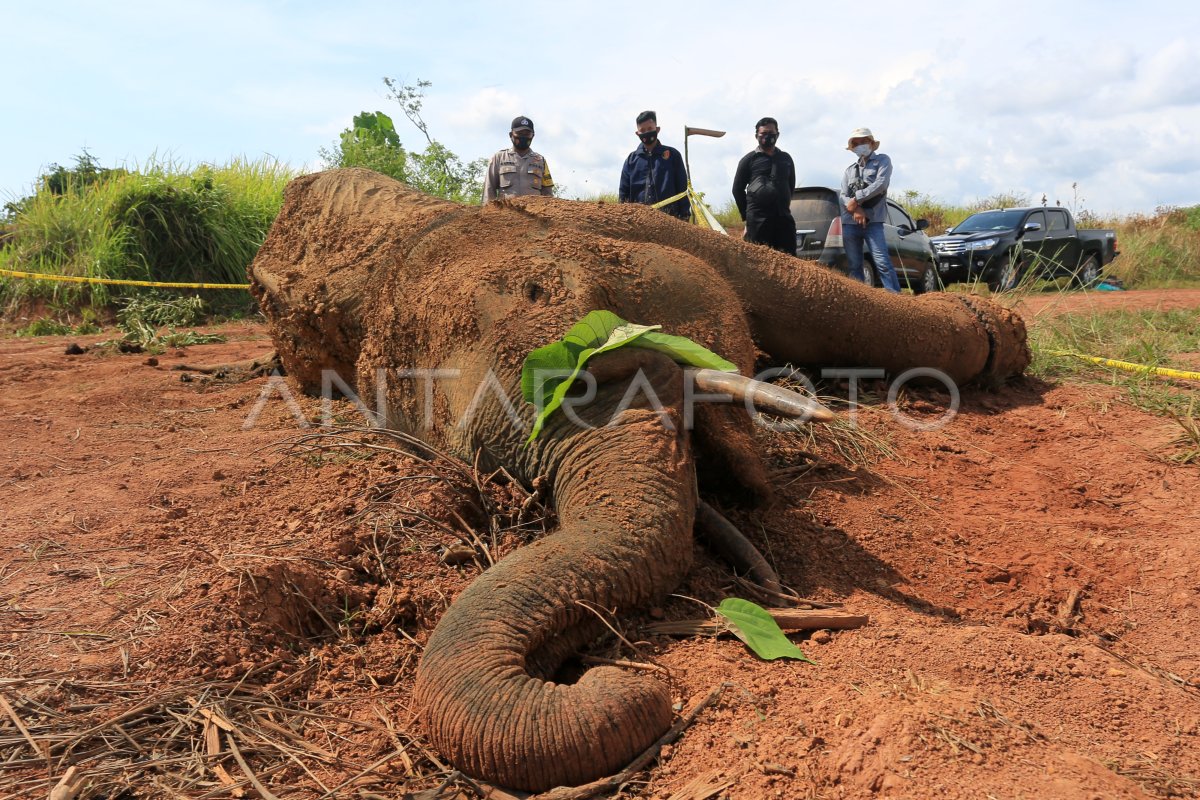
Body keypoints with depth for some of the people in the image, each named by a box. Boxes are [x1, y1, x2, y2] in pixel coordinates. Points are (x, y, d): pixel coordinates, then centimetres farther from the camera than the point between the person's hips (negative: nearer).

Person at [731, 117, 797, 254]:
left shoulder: (786, 159, 17)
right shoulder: (749, 159, 7)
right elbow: (737, 189, 7)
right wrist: (747, 215, 5)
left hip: (784, 218, 3)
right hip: (758, 221, -3)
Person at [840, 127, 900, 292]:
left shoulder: (882, 160, 9)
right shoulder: (850, 170, 19)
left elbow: (881, 184, -9)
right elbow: (842, 196, 7)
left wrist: (857, 198, -8)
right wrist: (855, 209, -13)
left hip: (873, 221, -5)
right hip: (849, 223, 5)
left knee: (882, 263, -15)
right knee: (854, 266, 5)